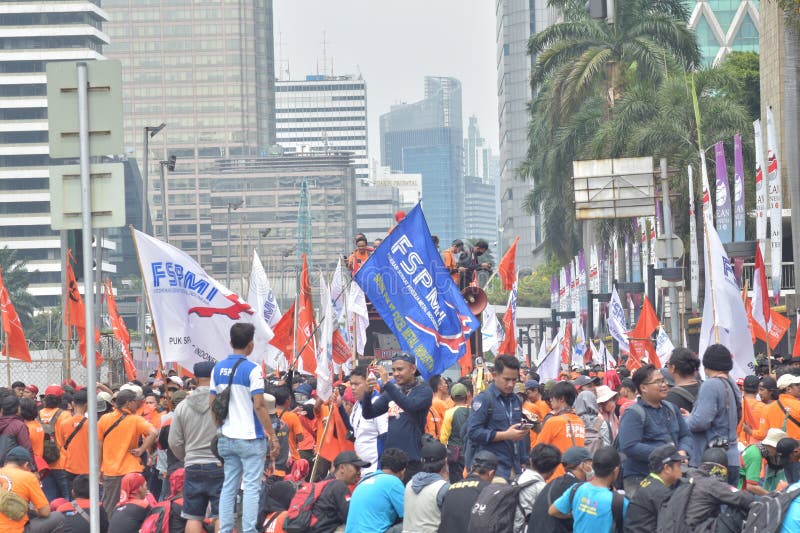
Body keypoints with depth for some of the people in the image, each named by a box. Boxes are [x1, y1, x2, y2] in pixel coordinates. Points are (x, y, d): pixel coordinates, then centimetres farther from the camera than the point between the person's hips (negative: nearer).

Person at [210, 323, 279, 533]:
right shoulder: (252, 370, -12)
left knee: (228, 486, 10)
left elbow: (212, 404, 10)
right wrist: (273, 436, -11)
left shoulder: (218, 369, 6)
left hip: (226, 437, 6)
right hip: (250, 438, -6)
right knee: (252, 487, -1)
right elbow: (259, 406, -15)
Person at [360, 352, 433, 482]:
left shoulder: (423, 390, -2)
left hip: (412, 459, -5)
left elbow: (411, 405, -22)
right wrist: (367, 393, -9)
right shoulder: (391, 391, 14)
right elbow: (368, 414, 10)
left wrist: (387, 384, -26)